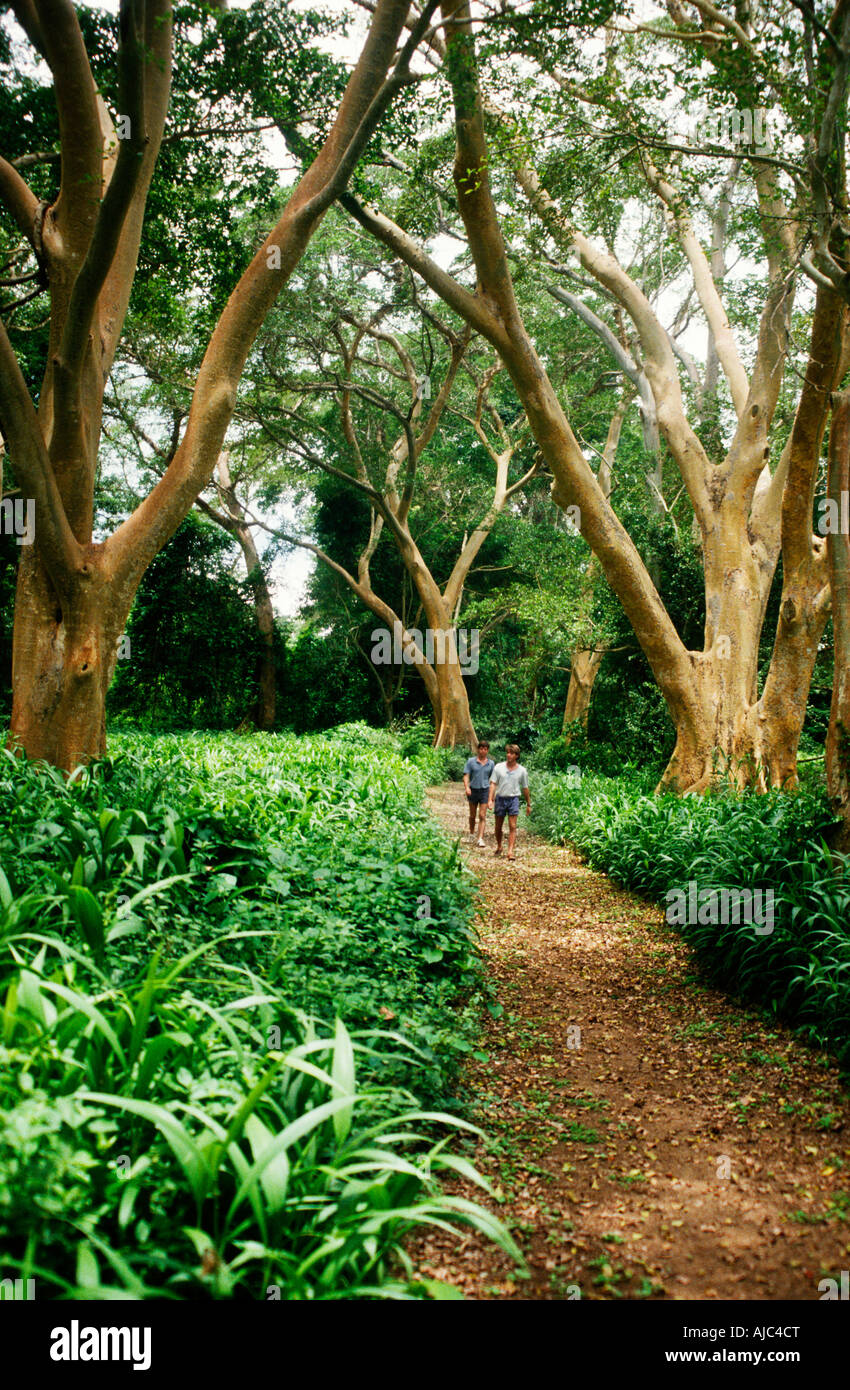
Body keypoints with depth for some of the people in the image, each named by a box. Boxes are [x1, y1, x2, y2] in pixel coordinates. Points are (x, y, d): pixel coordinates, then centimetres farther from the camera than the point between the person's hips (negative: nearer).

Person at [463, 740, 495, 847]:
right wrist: (467, 787, -23)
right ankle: (471, 834, 33)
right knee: (472, 815, 13)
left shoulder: (491, 763, 4)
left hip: (485, 790, 0)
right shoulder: (470, 761, -1)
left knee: (482, 816, -8)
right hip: (473, 790, 0)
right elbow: (466, 776, -5)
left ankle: (480, 839, -12)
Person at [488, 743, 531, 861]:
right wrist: (491, 799, -12)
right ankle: (499, 846, 31)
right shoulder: (498, 767, 0)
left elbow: (525, 788, 9)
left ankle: (510, 851, -11)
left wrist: (528, 804, 13)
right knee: (498, 827, 11)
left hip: (513, 799, -1)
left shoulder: (521, 770, 2)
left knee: (512, 826, -9)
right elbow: (493, 784, -1)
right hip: (500, 798, 1)